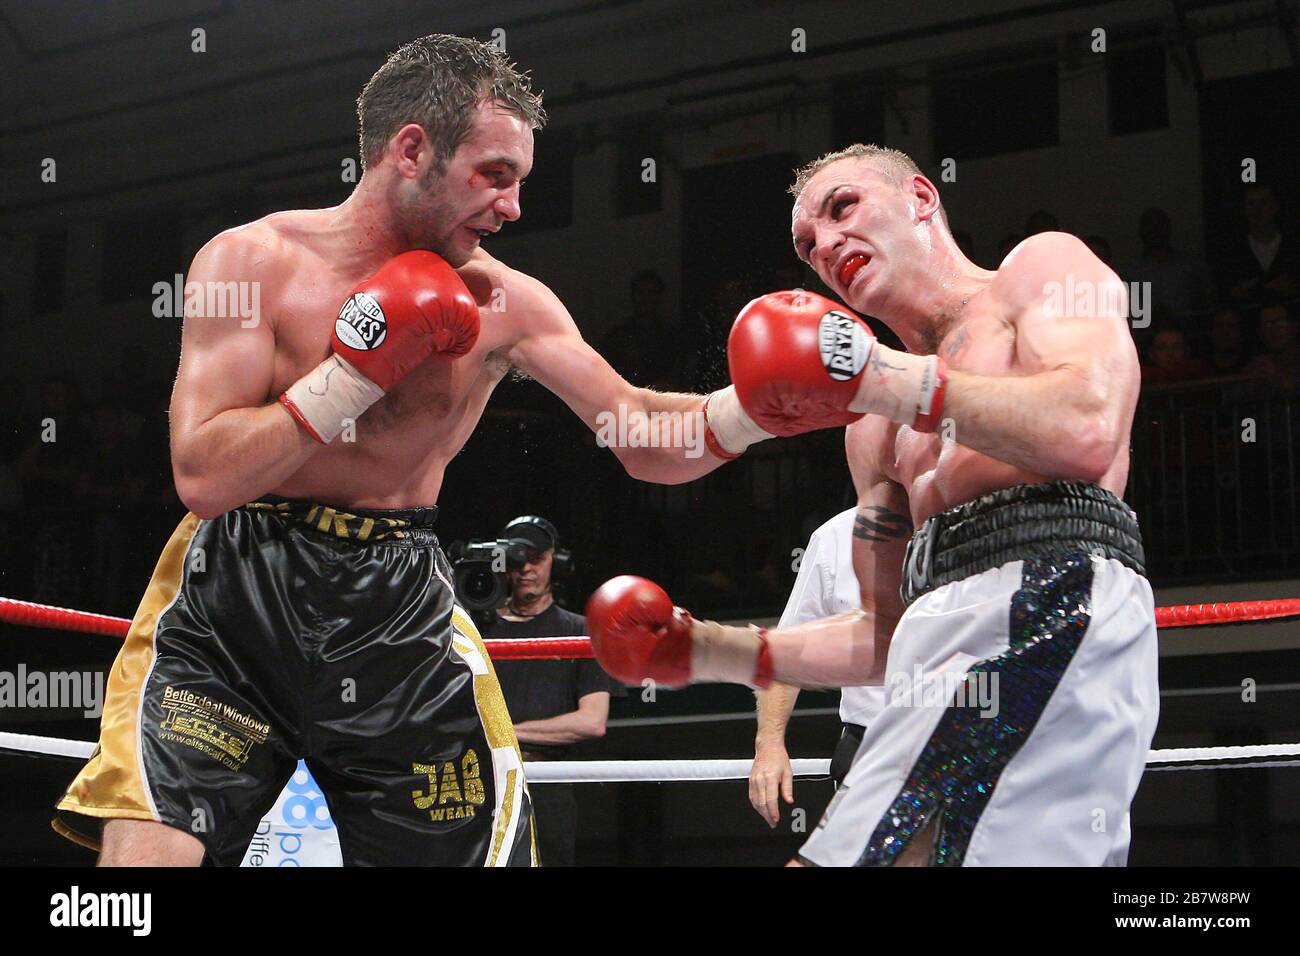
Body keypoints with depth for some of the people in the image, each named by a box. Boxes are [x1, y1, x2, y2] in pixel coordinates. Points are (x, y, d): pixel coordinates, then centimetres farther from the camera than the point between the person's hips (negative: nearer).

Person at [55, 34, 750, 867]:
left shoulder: (507, 305, 0)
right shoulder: (252, 261, -7)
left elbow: (645, 441, 1)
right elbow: (203, 476, -16)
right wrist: (359, 367, -19)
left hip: (398, 611, 3)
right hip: (230, 605, -2)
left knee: (477, 850, 2)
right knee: (146, 848, -17)